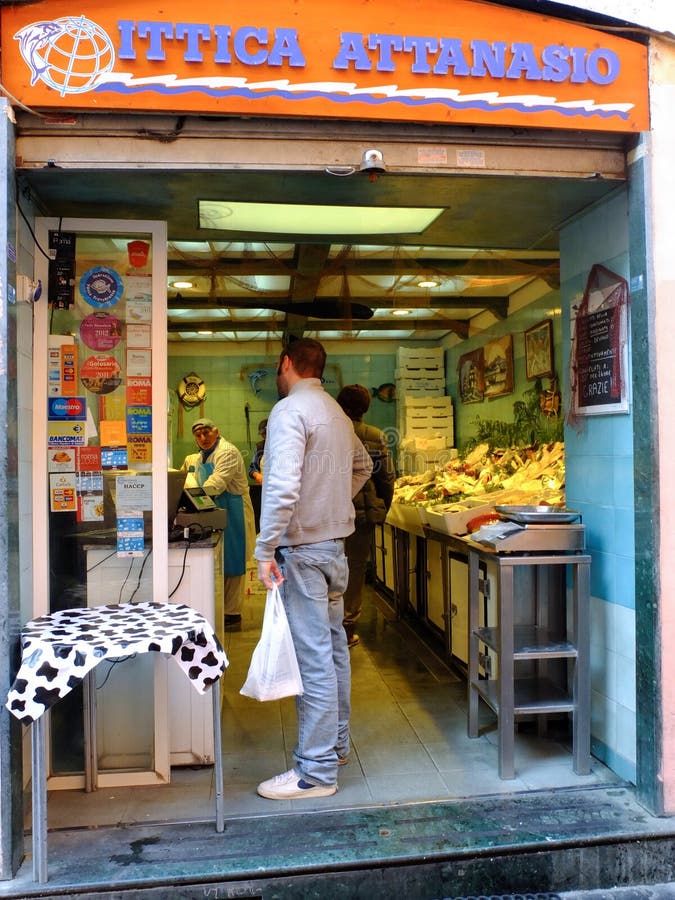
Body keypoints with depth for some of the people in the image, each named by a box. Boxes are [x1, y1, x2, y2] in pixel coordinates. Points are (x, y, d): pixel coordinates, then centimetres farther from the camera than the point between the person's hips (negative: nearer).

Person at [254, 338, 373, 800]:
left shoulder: (290, 410, -14)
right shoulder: (336, 412, 14)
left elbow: (283, 485, -26)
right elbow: (363, 465, 29)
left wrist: (265, 548, -21)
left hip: (303, 546, -9)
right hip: (335, 541, 9)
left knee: (313, 657, -4)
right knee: (333, 645, 18)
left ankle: (317, 771, 6)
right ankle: (336, 742, 32)